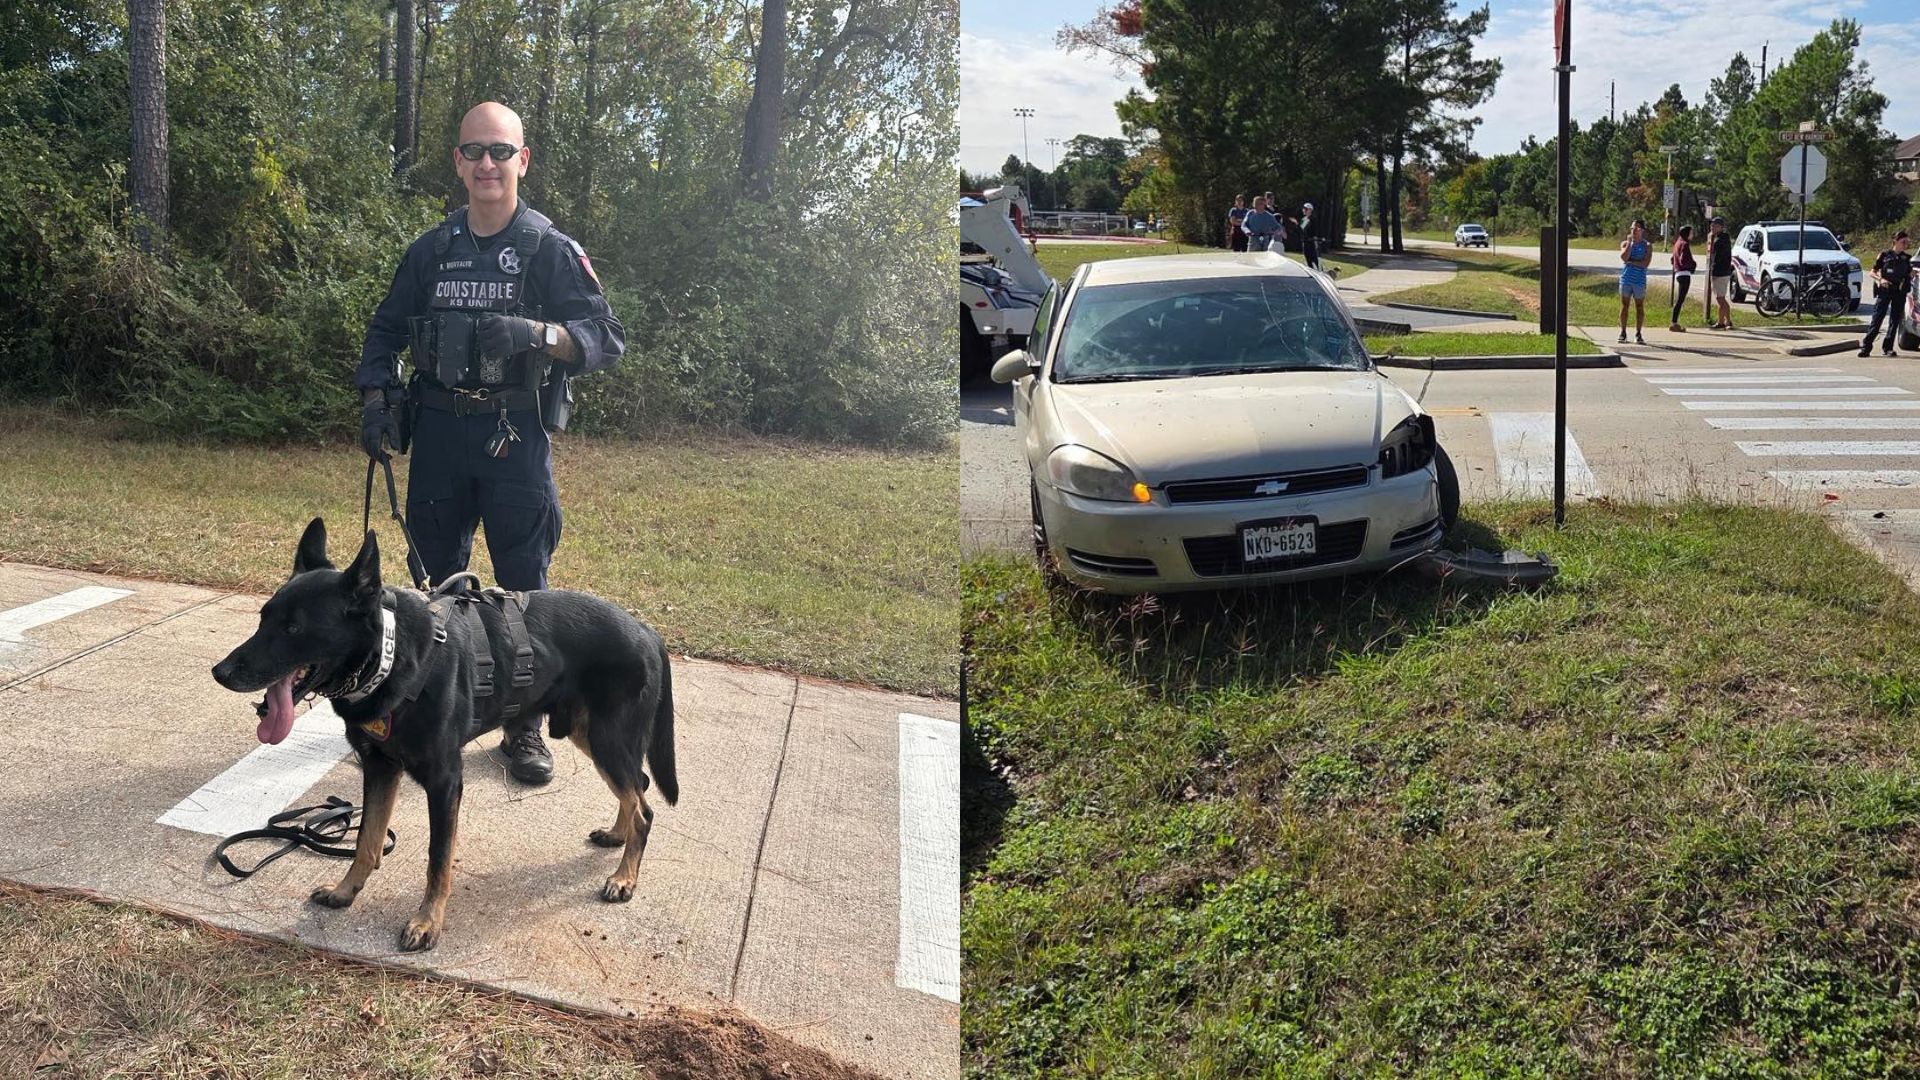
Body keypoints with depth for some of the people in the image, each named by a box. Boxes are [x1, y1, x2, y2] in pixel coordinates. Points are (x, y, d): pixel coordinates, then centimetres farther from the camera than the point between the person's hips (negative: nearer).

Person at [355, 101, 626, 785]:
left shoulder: (551, 251, -3)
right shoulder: (431, 251, 8)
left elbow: (608, 339, -10)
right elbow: (385, 331, 17)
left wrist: (538, 334, -27)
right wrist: (376, 399, 2)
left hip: (516, 440, -3)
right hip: (439, 436, 3)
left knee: (523, 586, 1)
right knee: (439, 579, 12)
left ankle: (524, 726, 12)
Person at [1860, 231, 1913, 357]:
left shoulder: (1907, 258, 12)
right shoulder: (1885, 255, 4)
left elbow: (1910, 274, 16)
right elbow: (1872, 272, 6)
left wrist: (1911, 275, -7)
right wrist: (1880, 279, -13)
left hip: (1900, 293, 3)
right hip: (1885, 291, -3)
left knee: (1894, 321, 2)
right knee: (1877, 319, -10)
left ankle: (1887, 348, 6)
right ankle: (1866, 347, -11)